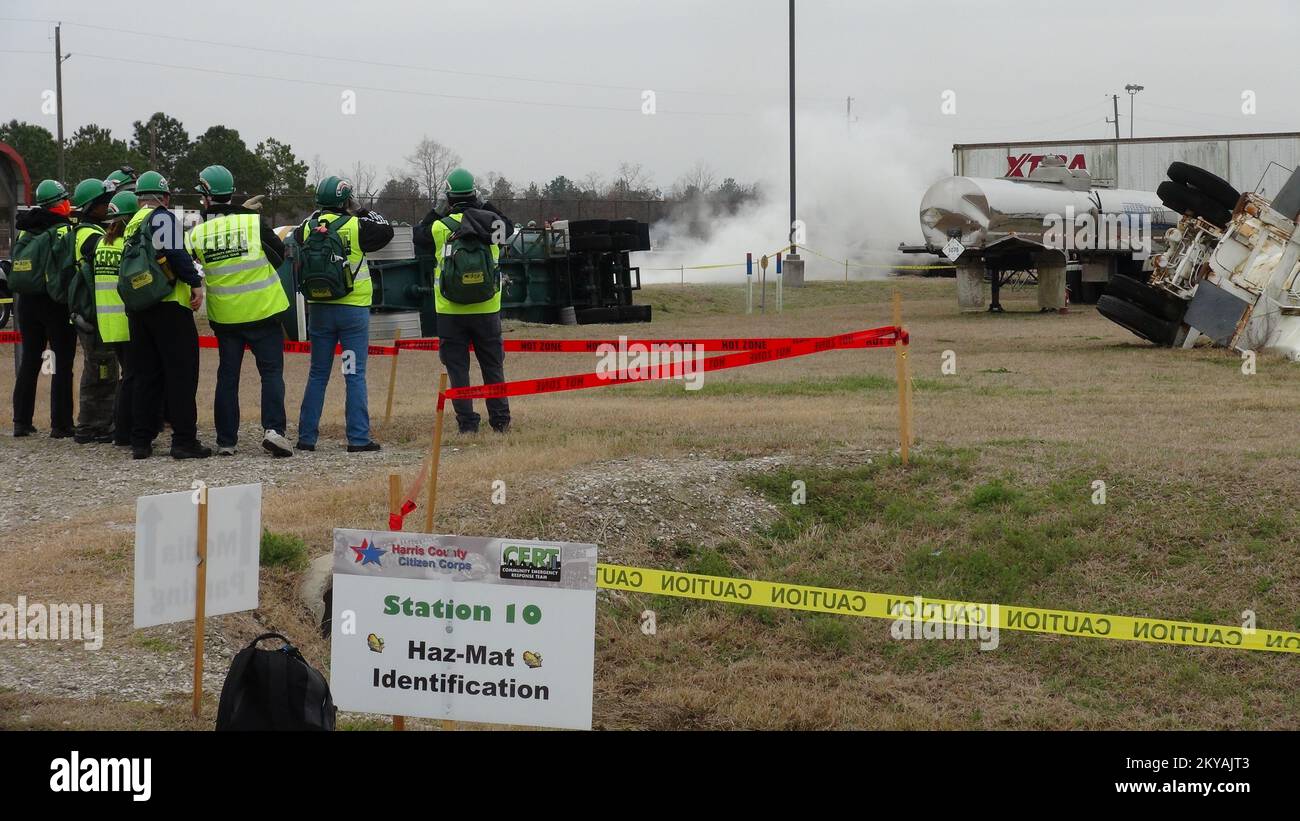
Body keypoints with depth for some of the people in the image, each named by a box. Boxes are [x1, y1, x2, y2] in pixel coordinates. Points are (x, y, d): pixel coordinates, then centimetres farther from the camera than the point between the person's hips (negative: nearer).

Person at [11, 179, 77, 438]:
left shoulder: (24, 232, 8)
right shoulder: (66, 231, -12)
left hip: (27, 301, 6)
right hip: (56, 306, -6)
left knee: (29, 362, 13)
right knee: (63, 364, 0)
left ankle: (21, 422, 13)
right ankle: (61, 425, -3)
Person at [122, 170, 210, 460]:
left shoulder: (132, 225, 18)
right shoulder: (163, 218, -6)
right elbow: (174, 254, -19)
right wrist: (196, 283, -15)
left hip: (137, 309, 7)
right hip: (169, 306, -7)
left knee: (146, 376, 12)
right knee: (181, 373, -3)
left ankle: (140, 441, 12)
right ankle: (184, 440, -5)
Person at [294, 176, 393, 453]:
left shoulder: (309, 226, -1)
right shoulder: (356, 227, -10)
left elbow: (297, 236, 19)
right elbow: (386, 231, 5)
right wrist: (365, 213, 17)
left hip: (319, 310, 4)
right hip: (353, 309, -3)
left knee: (318, 375, 12)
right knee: (355, 375, 1)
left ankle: (306, 437, 12)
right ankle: (358, 438, 0)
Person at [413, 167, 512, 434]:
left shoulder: (440, 227, -9)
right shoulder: (491, 222, -4)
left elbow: (418, 235, 11)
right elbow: (507, 226, 19)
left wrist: (436, 211, 13)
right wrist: (485, 205, 18)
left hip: (451, 312, -2)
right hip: (487, 309, 2)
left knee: (458, 368, 5)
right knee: (492, 366, 13)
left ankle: (467, 422, 2)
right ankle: (500, 420, 15)